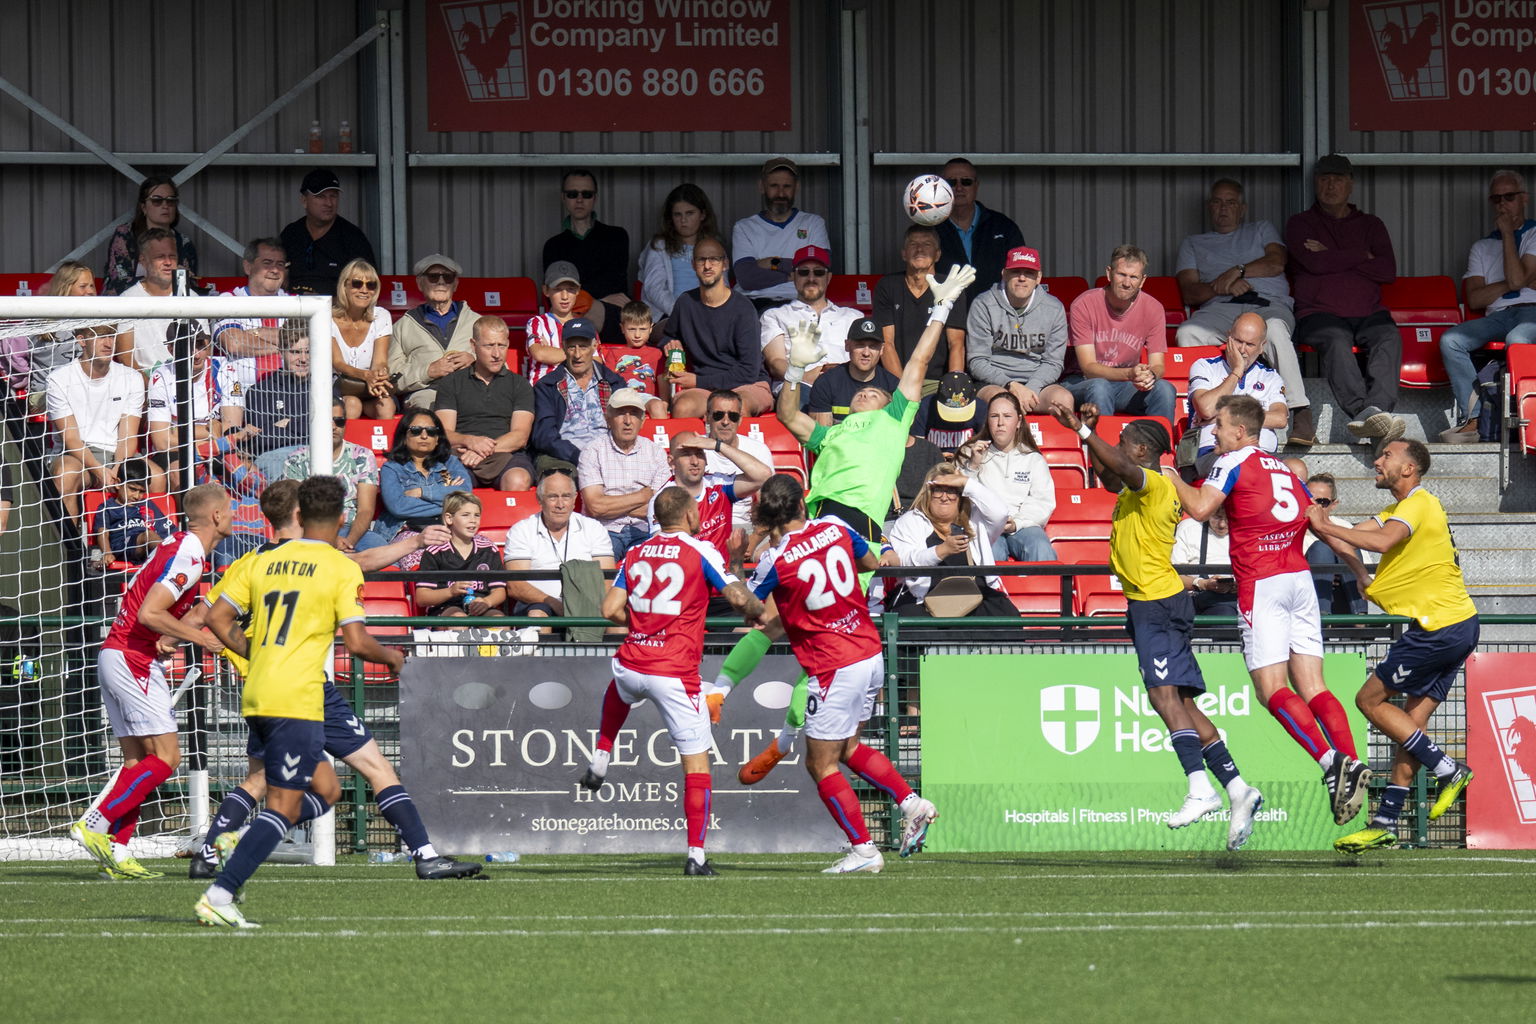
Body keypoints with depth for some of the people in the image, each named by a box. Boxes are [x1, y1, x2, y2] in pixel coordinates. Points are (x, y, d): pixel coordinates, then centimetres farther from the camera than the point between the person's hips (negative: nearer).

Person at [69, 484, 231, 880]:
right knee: (165, 757, -11)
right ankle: (94, 825, -14)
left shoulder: (179, 547, 15)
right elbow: (149, 614, -24)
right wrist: (198, 636, -16)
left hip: (117, 657, 10)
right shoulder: (188, 557, -16)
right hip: (133, 663, -10)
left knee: (137, 760, 8)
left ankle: (116, 853, 2)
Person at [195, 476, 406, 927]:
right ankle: (218, 896, -15)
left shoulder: (265, 561, 13)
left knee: (325, 790, 17)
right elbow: (357, 642, -10)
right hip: (297, 699, -7)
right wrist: (391, 657, 10)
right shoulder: (342, 569, -4)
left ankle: (239, 844, 2)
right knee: (285, 806, -6)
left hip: (256, 698, 7)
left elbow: (217, 618, 12)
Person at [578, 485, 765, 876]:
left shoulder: (635, 554, 8)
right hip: (676, 673, -5)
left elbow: (611, 609, 4)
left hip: (632, 665, 5)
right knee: (697, 763, 2)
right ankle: (696, 856, -3)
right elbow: (738, 597, -12)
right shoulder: (699, 551, -5)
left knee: (618, 694, 44)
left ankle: (600, 762, 37)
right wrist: (758, 610, 10)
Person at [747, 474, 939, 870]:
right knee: (848, 749, 24)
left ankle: (864, 850, 3)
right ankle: (912, 804, 15)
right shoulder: (834, 528, 0)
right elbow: (874, 563, 20)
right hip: (871, 655, 7)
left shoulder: (775, 560, -15)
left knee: (822, 765, 5)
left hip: (834, 670, -7)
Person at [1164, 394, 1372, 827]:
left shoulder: (1234, 462, 0)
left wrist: (1174, 480, 5)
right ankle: (1352, 765, -10)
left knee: (1273, 690, -9)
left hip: (1262, 584, -7)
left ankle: (1331, 762, -25)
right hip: (1300, 577, 7)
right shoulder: (1286, 470, 20)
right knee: (1312, 687, 4)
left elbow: (1200, 508, -14)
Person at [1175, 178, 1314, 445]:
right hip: (1219, 308, 1)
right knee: (1187, 333, -35)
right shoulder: (1193, 244, 30)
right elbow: (1189, 292, 14)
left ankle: (1301, 413, -44)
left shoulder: (1261, 230, 30)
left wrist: (1238, 271, -3)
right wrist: (1222, 287, -5)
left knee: (1274, 329, -40)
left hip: (1268, 303, -1)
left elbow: (1276, 264, 10)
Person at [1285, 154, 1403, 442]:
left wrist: (1335, 258, 3)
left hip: (1368, 313, 2)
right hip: (1319, 313, -2)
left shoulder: (1370, 225, 25)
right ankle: (1363, 410, -57)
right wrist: (1362, 257, 5)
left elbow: (1388, 271, 7)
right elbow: (1315, 263, -3)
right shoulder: (1300, 224, 18)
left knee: (1389, 337, -32)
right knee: (1337, 340, -37)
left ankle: (1378, 407, -55)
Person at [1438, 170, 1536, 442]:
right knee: (1450, 340, -25)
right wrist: (1509, 285, -4)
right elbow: (1474, 299, 10)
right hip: (1497, 317, 5)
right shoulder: (1482, 247, 25)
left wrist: (1508, 233, 1)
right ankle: (1472, 420, -32)